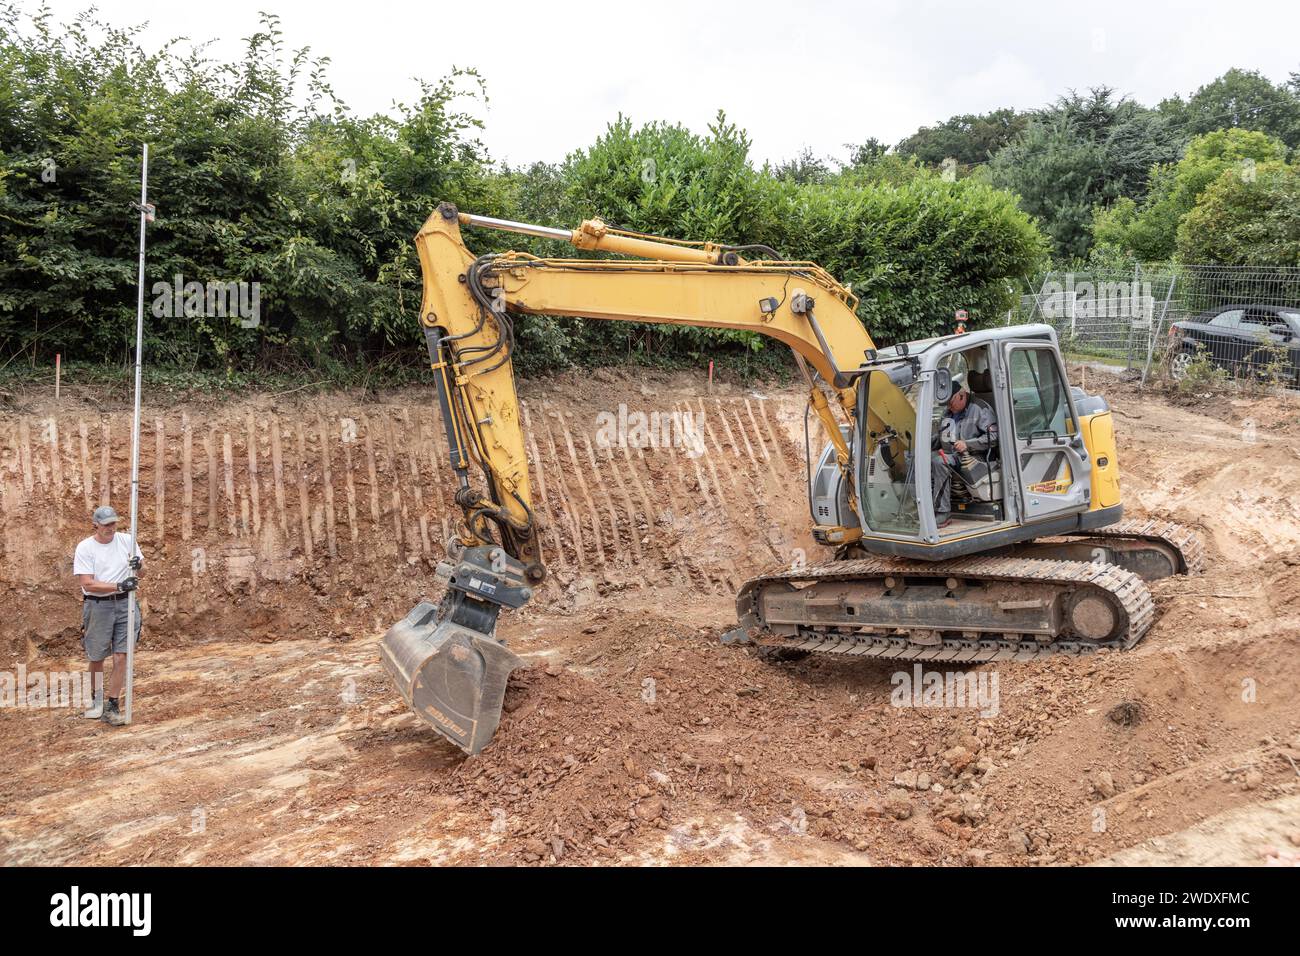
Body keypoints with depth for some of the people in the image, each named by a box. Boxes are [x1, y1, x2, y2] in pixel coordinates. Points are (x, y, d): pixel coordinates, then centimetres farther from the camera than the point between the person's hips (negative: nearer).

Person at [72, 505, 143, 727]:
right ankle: (97, 698, 33)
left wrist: (139, 563, -9)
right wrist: (119, 586, -24)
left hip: (125, 603, 2)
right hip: (98, 606, -2)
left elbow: (141, 564, 16)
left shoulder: (127, 540, 1)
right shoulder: (85, 548, -8)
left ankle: (112, 706, 6)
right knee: (96, 658, 10)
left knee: (121, 657, -2)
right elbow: (88, 584, -15)